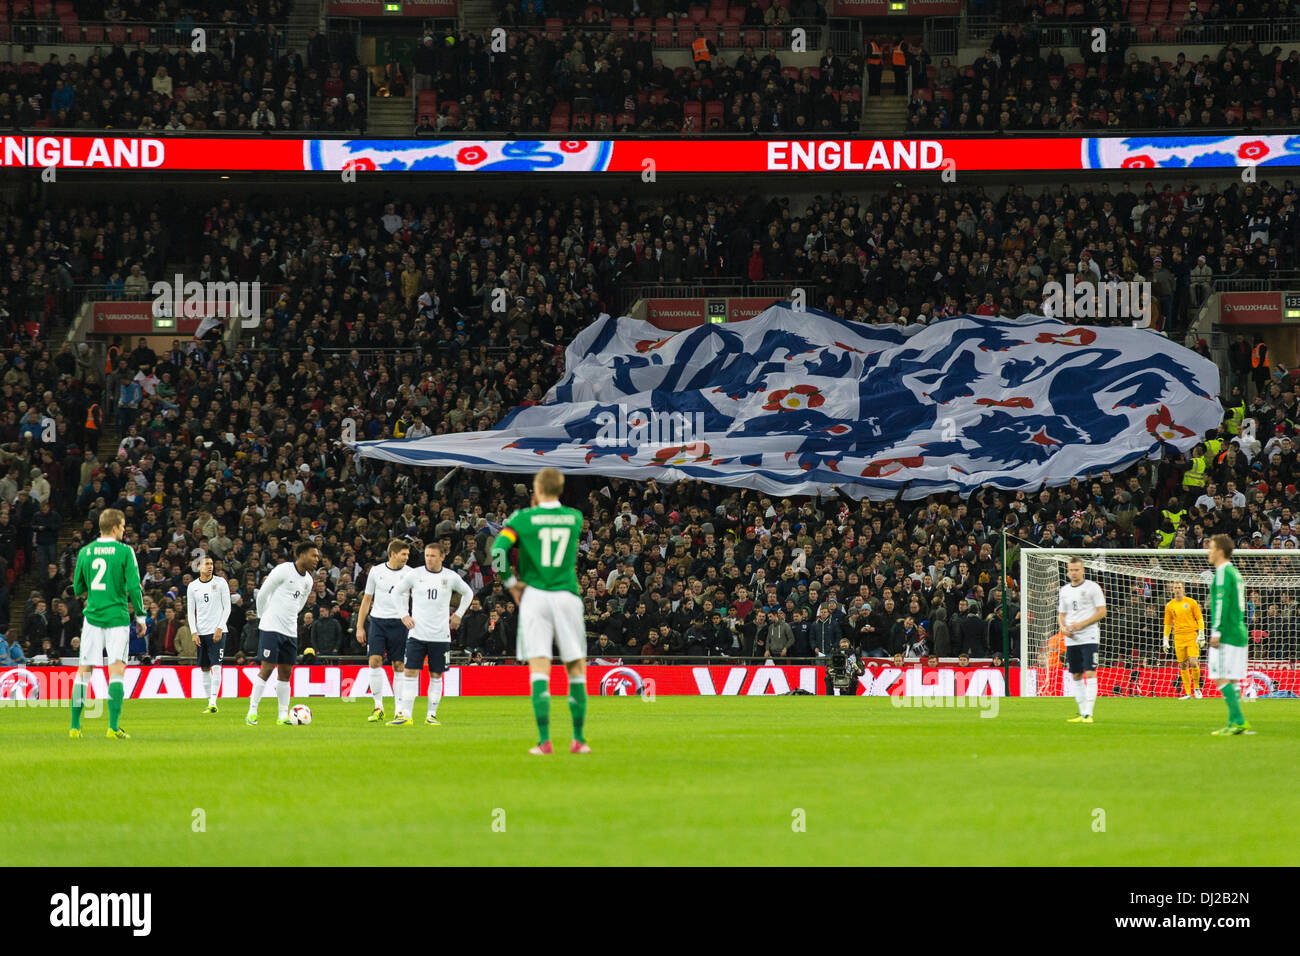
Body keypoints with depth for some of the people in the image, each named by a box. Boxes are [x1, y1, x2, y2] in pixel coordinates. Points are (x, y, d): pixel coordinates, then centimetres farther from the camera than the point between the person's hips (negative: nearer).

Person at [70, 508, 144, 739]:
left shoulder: (85, 552, 5)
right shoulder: (124, 551, -5)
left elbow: (78, 589, 10)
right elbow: (134, 587, -7)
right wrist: (140, 616, 2)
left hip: (92, 616, 3)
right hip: (117, 618, -3)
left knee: (84, 671, 8)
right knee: (116, 671, -4)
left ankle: (75, 726, 7)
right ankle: (113, 727, -12)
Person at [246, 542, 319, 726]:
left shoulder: (308, 580, 12)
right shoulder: (283, 570, -10)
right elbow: (262, 594, -5)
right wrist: (264, 617, 5)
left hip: (290, 631, 7)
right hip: (271, 628, -7)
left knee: (285, 672, 6)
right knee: (267, 669, -10)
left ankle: (283, 715, 10)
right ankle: (252, 711, -5)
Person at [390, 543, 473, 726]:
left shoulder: (451, 577, 2)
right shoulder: (415, 574, -1)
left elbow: (468, 594, 20)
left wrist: (458, 614, 14)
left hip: (440, 635, 1)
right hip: (417, 633, -1)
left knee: (436, 675, 3)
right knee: (410, 673, -8)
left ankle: (432, 714, 13)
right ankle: (405, 715, -8)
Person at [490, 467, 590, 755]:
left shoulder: (523, 518, -1)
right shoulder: (575, 518, 7)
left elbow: (498, 551, -12)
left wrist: (511, 582, 0)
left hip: (534, 596, -2)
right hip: (566, 596, 2)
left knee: (539, 668, -6)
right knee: (576, 667, 10)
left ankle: (544, 739, -16)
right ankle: (578, 739, 11)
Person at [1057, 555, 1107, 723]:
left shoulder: (1092, 587, -3)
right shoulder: (1065, 590, 13)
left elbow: (1102, 612, -6)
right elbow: (1061, 614, 20)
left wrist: (1082, 624, -14)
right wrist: (1064, 627, -2)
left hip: (1089, 637, -6)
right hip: (1071, 639, 6)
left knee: (1090, 673, -14)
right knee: (1076, 676, 7)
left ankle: (1088, 713, -16)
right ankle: (1082, 713, 14)